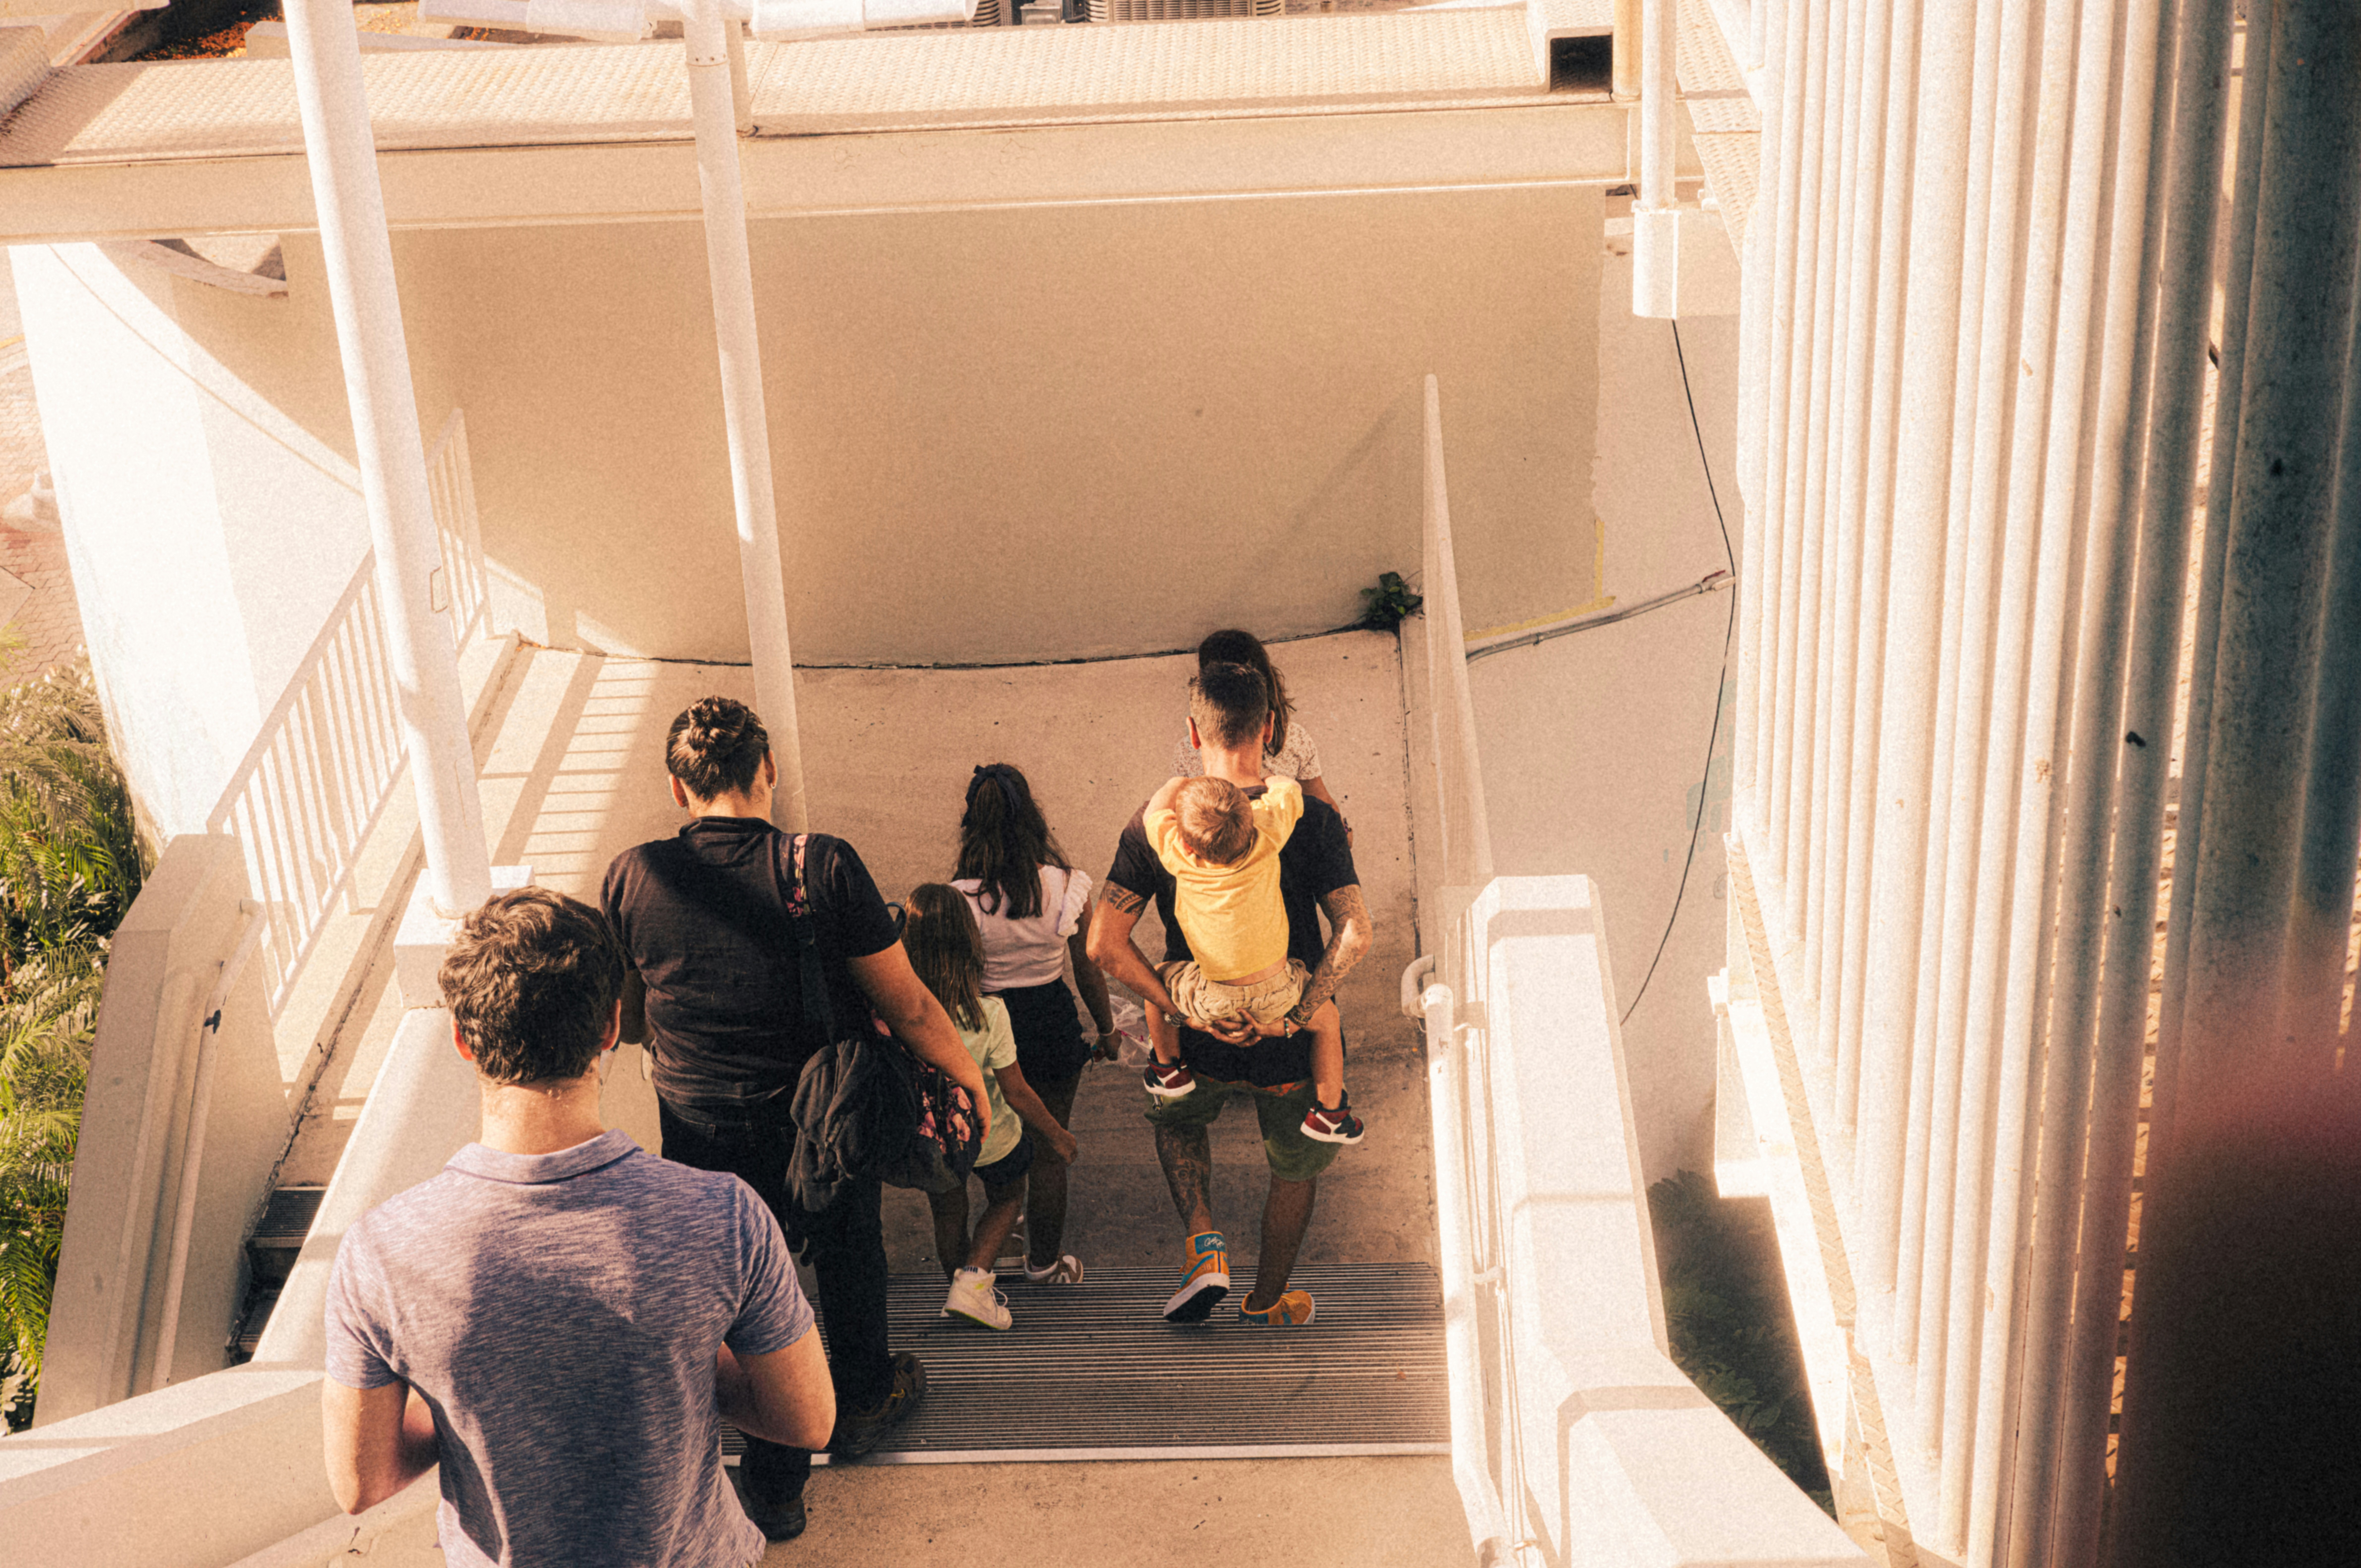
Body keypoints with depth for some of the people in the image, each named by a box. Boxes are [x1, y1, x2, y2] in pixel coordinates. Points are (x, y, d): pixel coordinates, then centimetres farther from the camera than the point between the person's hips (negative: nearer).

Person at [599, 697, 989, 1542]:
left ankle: (774, 1487, 32)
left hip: (705, 1138, 1)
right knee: (848, 1262, 28)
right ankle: (861, 1403, 52)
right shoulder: (822, 868, -21)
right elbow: (907, 1006, -15)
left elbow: (627, 1022, -1)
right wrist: (969, 1076, 2)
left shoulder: (632, 879, -15)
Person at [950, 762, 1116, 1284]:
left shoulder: (962, 900, -19)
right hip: (1053, 1021, 0)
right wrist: (1106, 1029, 11)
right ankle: (1045, 1260, 30)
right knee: (1049, 1148, 15)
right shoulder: (1066, 888, -15)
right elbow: (1088, 970, -5)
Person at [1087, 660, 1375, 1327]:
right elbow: (1355, 934, -23)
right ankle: (1267, 1303, 44)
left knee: (1177, 1119, 34)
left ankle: (1204, 1242, 15)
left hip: (1200, 1043, 1)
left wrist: (1187, 1011, -11)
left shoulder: (1154, 824, -10)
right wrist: (1296, 1016, -18)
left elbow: (1104, 946, -14)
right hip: (1289, 1046, -1)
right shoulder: (1310, 818, -14)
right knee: (1296, 1165, 27)